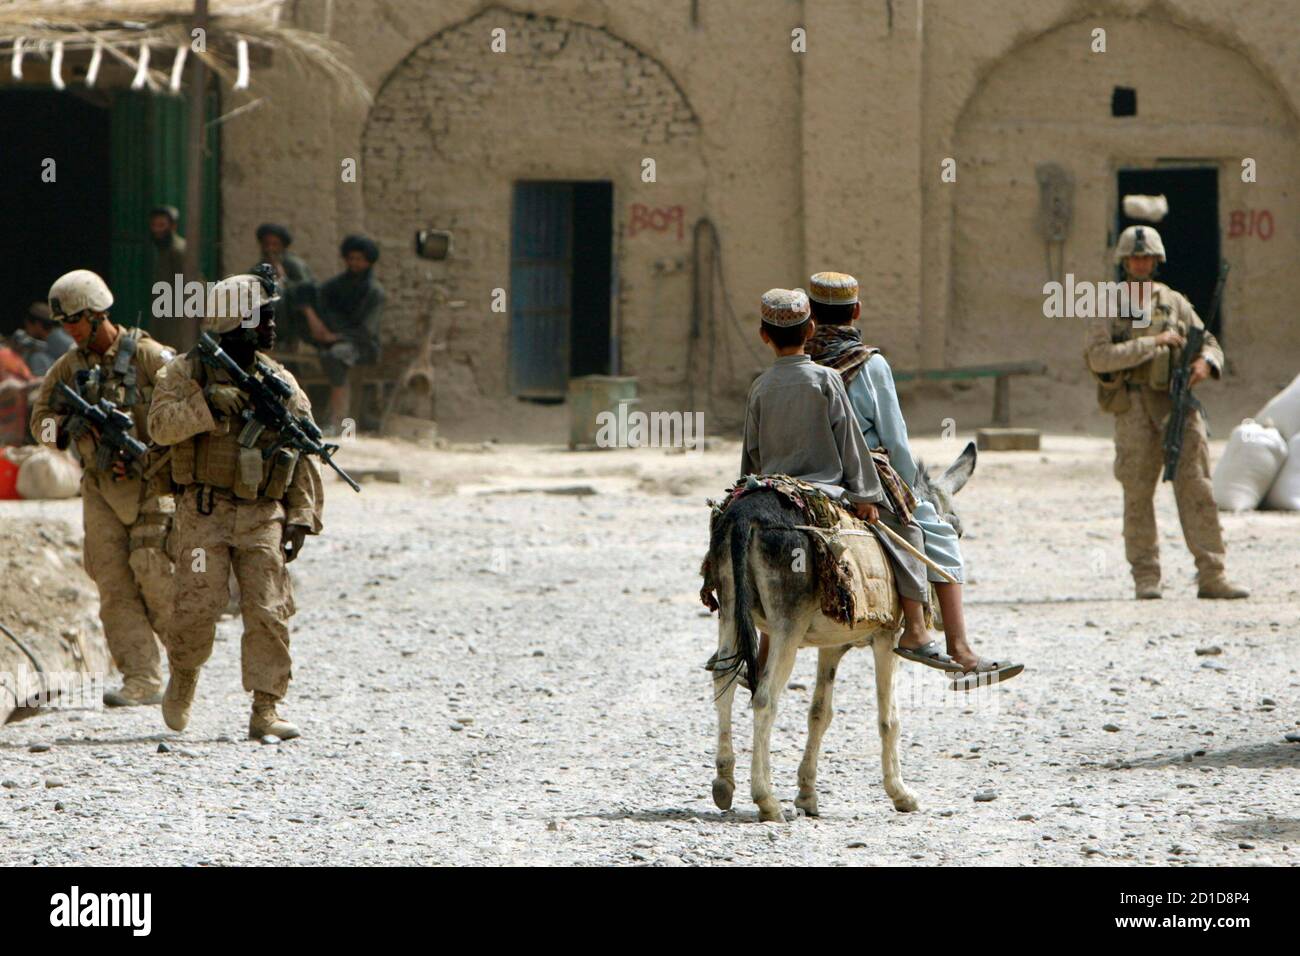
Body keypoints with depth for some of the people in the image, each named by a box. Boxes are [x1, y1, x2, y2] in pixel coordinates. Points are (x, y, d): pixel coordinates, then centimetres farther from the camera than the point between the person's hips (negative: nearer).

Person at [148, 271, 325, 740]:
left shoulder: (280, 383, 11)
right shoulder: (185, 372, 3)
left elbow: (304, 458, 12)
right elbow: (160, 424, -11)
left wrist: (301, 518, 3)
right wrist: (207, 403, -22)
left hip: (261, 515, 3)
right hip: (204, 512, -2)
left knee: (269, 613, -6)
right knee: (199, 605, -9)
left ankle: (265, 711, -4)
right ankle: (183, 676, 20)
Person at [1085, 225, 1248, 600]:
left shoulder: (1175, 303, 11)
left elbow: (1210, 344, 12)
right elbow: (1100, 358, -12)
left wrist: (1205, 363, -13)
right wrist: (1154, 342, -15)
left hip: (1178, 404, 2)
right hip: (1134, 410, -2)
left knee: (1196, 488, -6)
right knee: (1137, 493, 1)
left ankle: (1211, 576, -8)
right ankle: (1145, 579, 8)